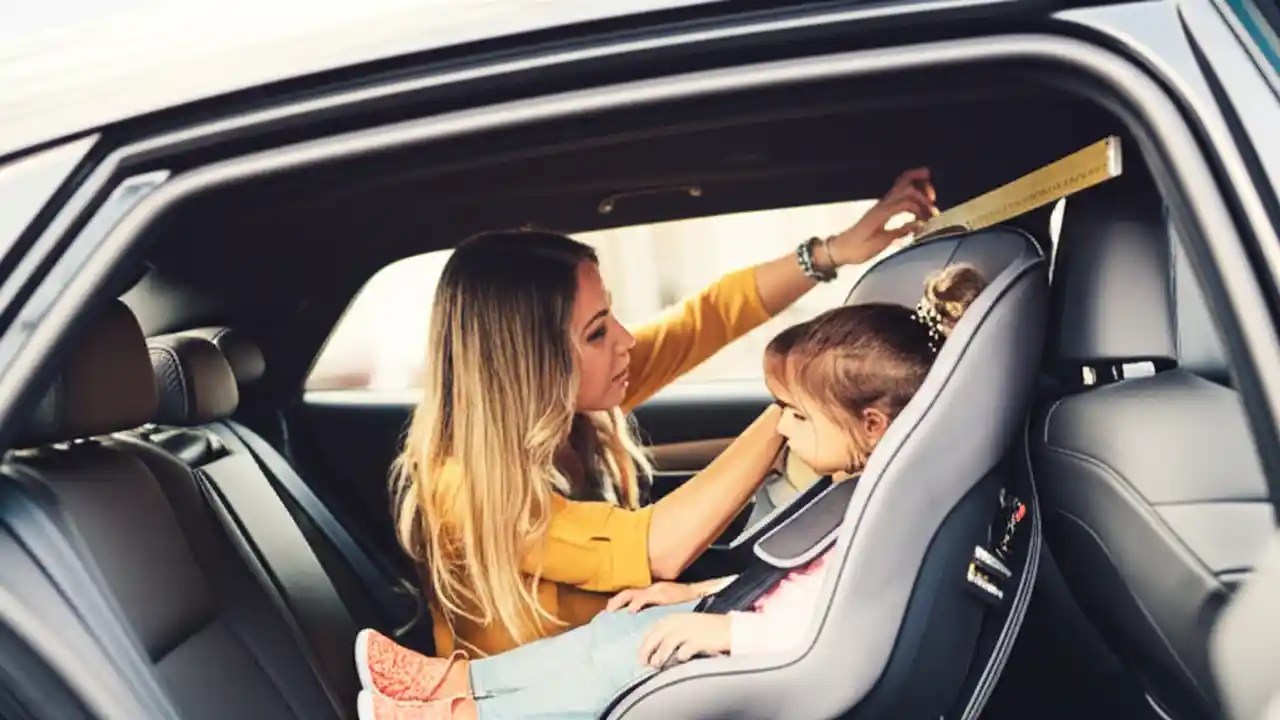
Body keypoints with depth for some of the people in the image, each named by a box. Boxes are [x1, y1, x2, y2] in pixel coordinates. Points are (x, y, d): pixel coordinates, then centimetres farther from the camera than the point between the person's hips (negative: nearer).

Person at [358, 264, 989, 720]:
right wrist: (698, 593, 16)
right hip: (760, 628, 10)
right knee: (617, 628, 0)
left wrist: (724, 629, -29)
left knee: (624, 659, -13)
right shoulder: (851, 488, 10)